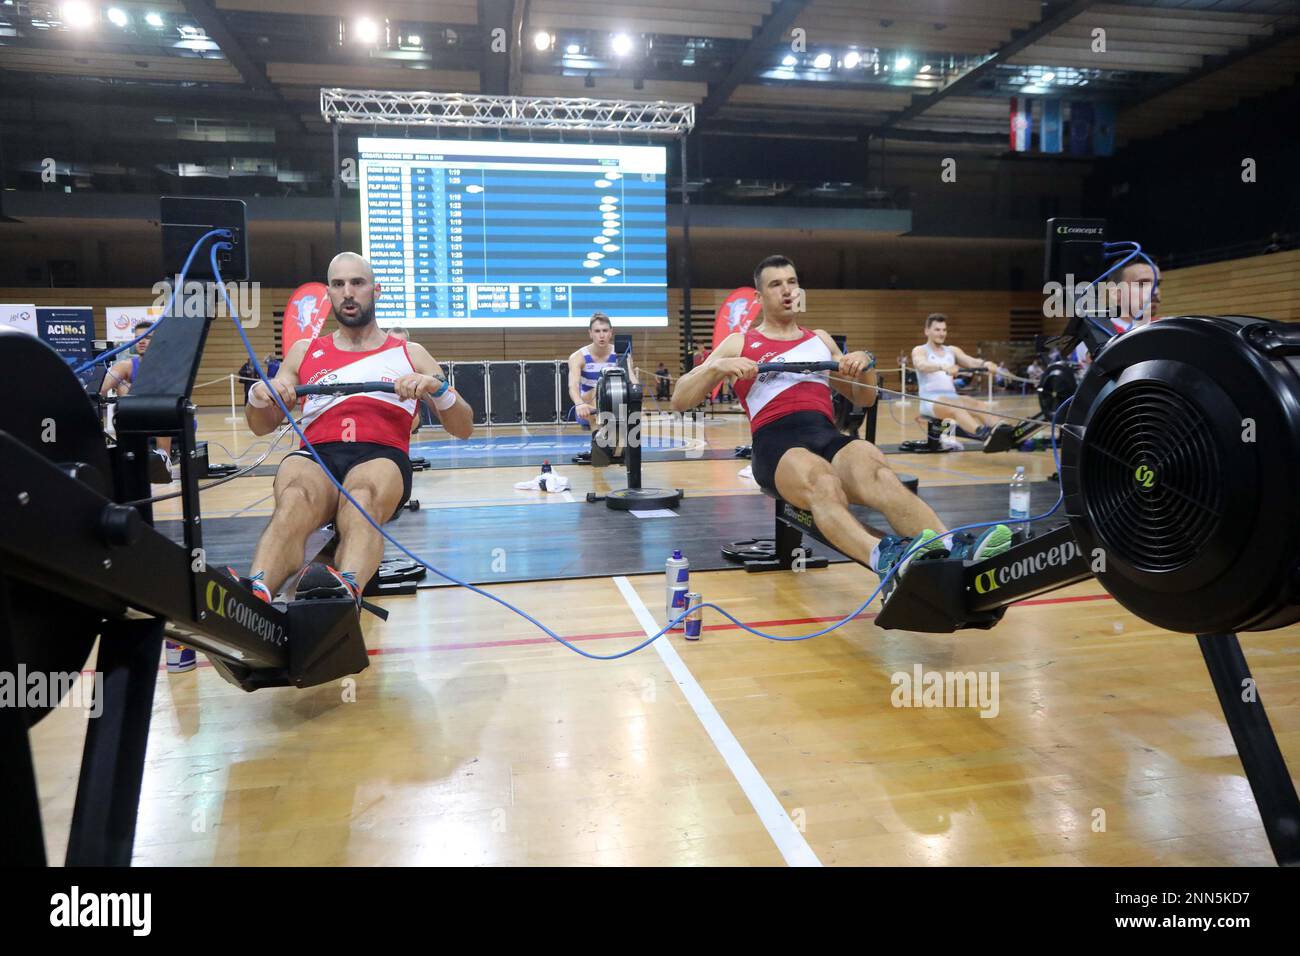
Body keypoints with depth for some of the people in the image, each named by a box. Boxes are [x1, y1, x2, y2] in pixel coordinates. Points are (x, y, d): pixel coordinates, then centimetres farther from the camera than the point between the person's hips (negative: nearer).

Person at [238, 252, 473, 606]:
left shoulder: (410, 354, 23)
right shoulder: (304, 351, 27)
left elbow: (463, 429, 15)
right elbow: (261, 427, 26)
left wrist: (438, 388, -7)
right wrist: (259, 396, 1)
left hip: (382, 457, -1)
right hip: (316, 456, 1)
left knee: (361, 499, -39)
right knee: (294, 499, -36)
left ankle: (345, 589, -66)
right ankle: (254, 593, -61)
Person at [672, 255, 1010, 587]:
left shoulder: (820, 339, 29)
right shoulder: (739, 343, 17)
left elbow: (863, 399, 33)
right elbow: (679, 400, 11)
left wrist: (865, 364, 11)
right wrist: (717, 367, -8)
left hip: (829, 435, 3)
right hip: (776, 441, -3)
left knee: (878, 474, -33)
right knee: (822, 482, -40)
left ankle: (956, 552, -55)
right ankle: (883, 558, -65)